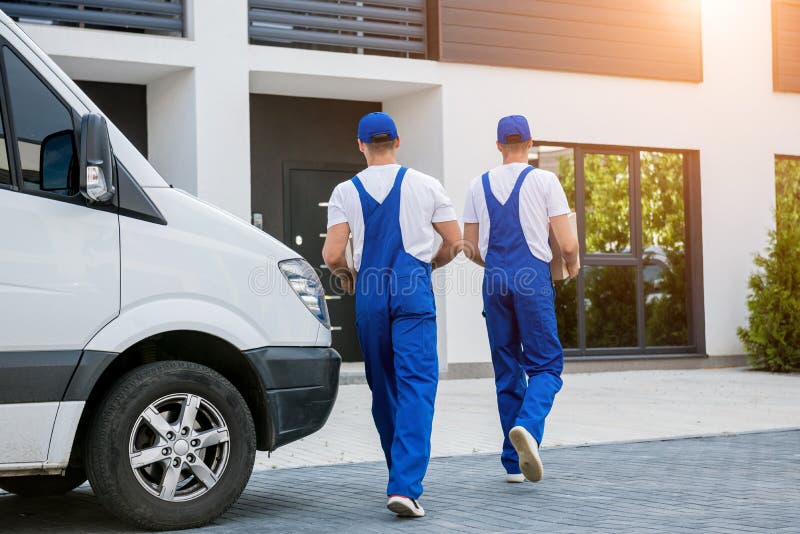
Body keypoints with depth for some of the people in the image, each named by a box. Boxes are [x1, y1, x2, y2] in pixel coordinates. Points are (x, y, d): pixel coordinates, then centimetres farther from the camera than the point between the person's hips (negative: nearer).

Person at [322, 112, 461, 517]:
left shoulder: (345, 192, 3)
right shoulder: (425, 186, 3)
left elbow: (332, 256, -4)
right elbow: (454, 243, 5)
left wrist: (344, 274, 18)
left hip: (370, 291, 2)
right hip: (413, 288, -2)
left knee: (383, 388, 15)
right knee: (416, 385, -6)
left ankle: (403, 474, 28)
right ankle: (404, 485, -20)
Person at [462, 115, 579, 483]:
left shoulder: (479, 185, 10)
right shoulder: (544, 181, 0)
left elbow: (470, 248, 12)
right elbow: (567, 244, -4)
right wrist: (573, 265, 18)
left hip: (494, 279, 4)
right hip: (532, 277, -3)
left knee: (507, 371, 10)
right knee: (545, 365, 2)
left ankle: (514, 463, 11)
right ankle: (528, 426, -27)